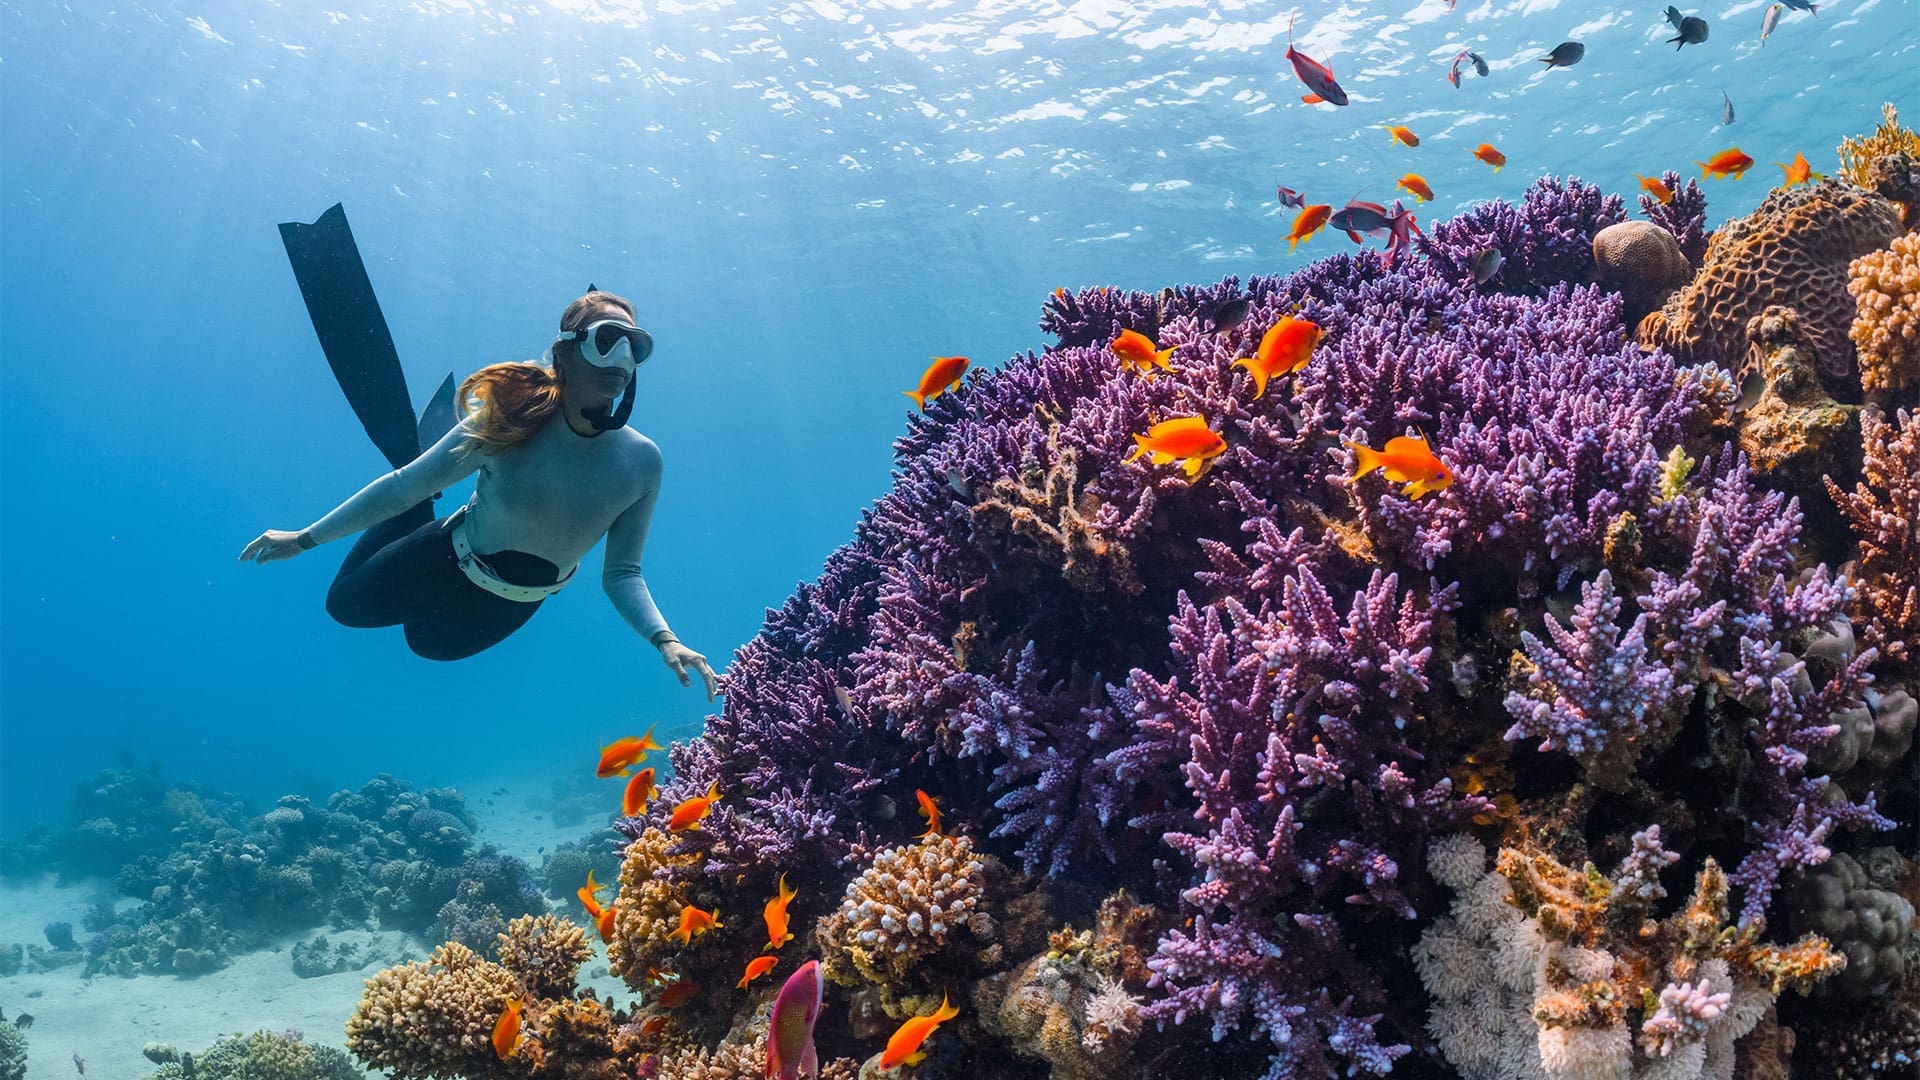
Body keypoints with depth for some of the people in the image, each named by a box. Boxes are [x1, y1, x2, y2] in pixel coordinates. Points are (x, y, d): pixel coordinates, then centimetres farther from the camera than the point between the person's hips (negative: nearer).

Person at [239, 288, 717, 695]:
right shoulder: (512, 420, -30)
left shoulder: (641, 462, -24)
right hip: (440, 569, -2)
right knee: (344, 603, 25)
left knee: (428, 642, 32)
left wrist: (664, 639, -33)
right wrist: (306, 538, -14)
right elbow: (403, 487, -20)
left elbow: (621, 574, -16)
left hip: (505, 612, 3)